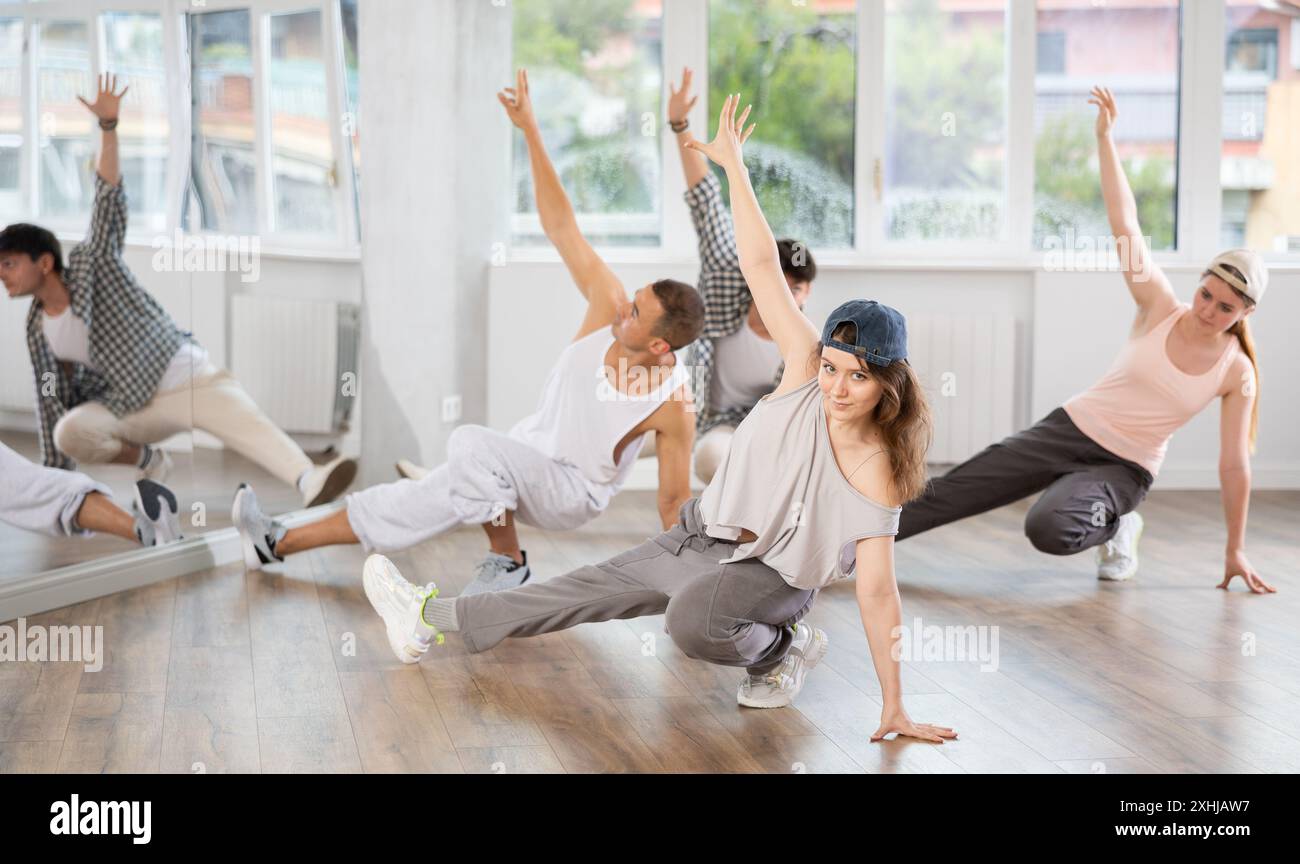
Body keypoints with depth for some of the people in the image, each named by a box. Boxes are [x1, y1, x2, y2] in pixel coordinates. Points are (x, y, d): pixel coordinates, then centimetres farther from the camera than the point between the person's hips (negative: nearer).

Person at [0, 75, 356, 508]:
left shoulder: (91, 264, -5)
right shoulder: (37, 329, 7)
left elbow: (110, 199, -14)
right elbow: (51, 400, 12)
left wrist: (108, 125, -25)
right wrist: (53, 477, 11)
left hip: (190, 376, -4)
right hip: (131, 406, 4)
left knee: (246, 421, -33)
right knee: (71, 432, -27)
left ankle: (309, 480, -59)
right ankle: (146, 458, 1)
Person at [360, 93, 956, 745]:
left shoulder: (876, 475, -27)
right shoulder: (807, 370, -18)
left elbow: (877, 594, -25)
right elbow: (761, 267, -17)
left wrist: (894, 708, -24)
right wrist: (733, 164, -17)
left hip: (771, 573, -6)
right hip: (703, 537, 6)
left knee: (691, 619, -39)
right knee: (586, 588, 16)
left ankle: (779, 649, -8)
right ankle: (429, 618, 31)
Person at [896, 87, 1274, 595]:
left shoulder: (1236, 373, -10)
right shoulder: (1160, 309, -8)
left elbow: (1234, 465, -4)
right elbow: (1124, 224, -14)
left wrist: (1236, 550, -1)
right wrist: (1105, 137, -21)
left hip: (1124, 470, -2)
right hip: (1069, 431, 2)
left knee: (1049, 529, -32)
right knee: (953, 492, -4)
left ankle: (1115, 530, -2)